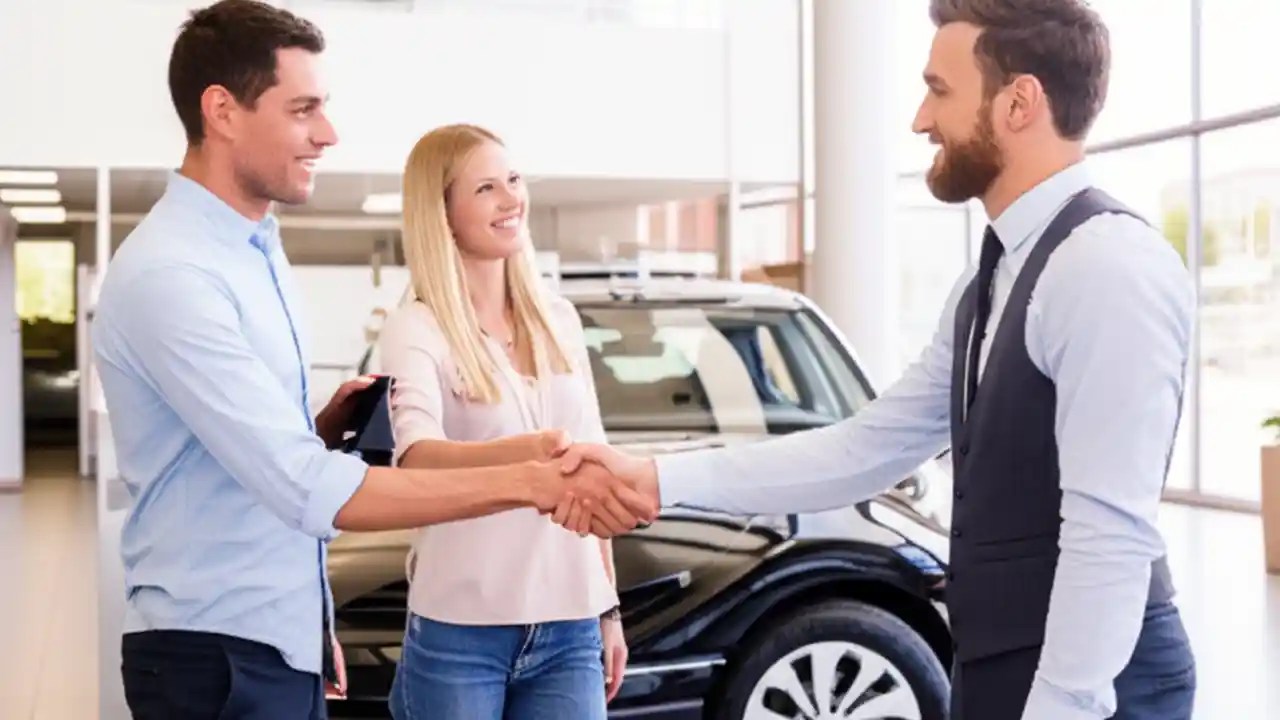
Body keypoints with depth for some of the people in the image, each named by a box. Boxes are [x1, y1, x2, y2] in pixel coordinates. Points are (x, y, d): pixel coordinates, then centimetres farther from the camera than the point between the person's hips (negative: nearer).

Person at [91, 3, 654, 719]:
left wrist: (327, 426, -2)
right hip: (216, 654, -8)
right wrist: (528, 482, -28)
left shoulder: (257, 250, 10)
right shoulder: (169, 274, -19)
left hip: (280, 639, 8)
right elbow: (309, 490, -26)